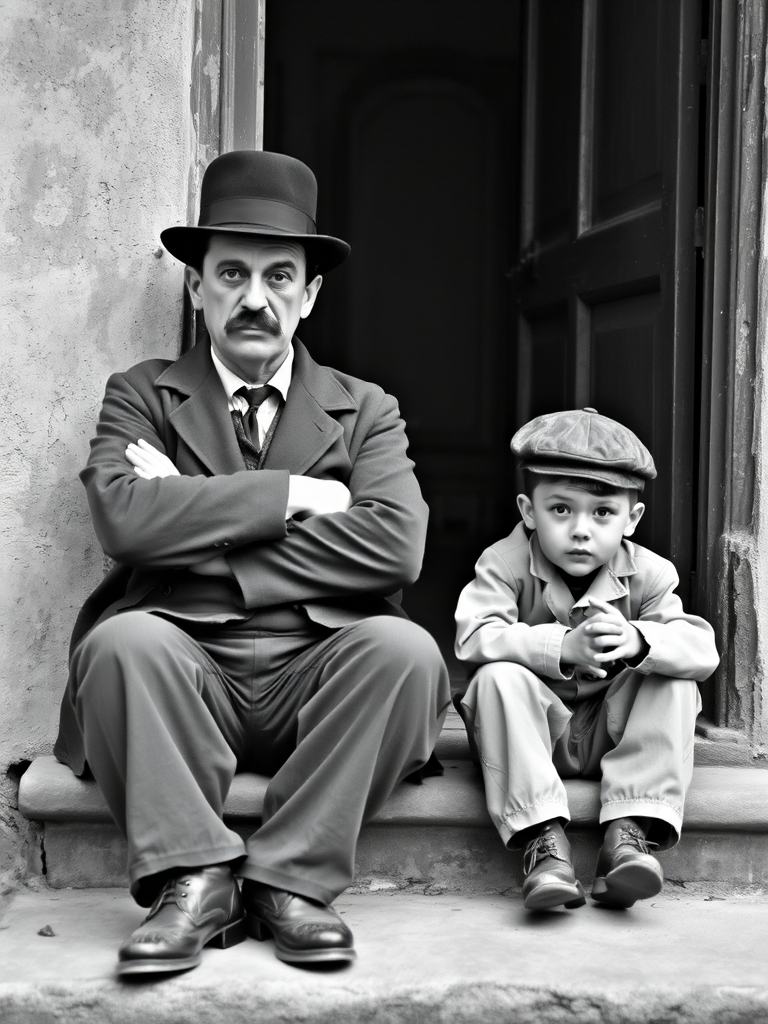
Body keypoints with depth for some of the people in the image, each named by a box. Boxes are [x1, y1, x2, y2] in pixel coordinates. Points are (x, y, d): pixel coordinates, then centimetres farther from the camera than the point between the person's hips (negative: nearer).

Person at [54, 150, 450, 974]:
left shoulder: (364, 411, 12)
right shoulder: (140, 397, 10)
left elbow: (395, 545, -9)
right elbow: (122, 517, -12)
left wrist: (199, 532, -10)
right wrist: (290, 493, -11)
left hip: (318, 678, 1)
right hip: (185, 675, 0)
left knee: (403, 647, -28)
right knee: (121, 641, -31)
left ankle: (293, 881, -15)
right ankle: (193, 880, -17)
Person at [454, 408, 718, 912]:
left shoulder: (646, 573, -8)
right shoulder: (506, 563, -14)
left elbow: (702, 649, -18)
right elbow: (475, 638, -29)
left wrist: (639, 640, -40)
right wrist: (562, 647, -42)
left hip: (609, 731, 2)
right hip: (535, 729, -2)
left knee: (676, 683, -20)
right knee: (499, 677, -30)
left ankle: (630, 831, -25)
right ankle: (543, 837, -34)